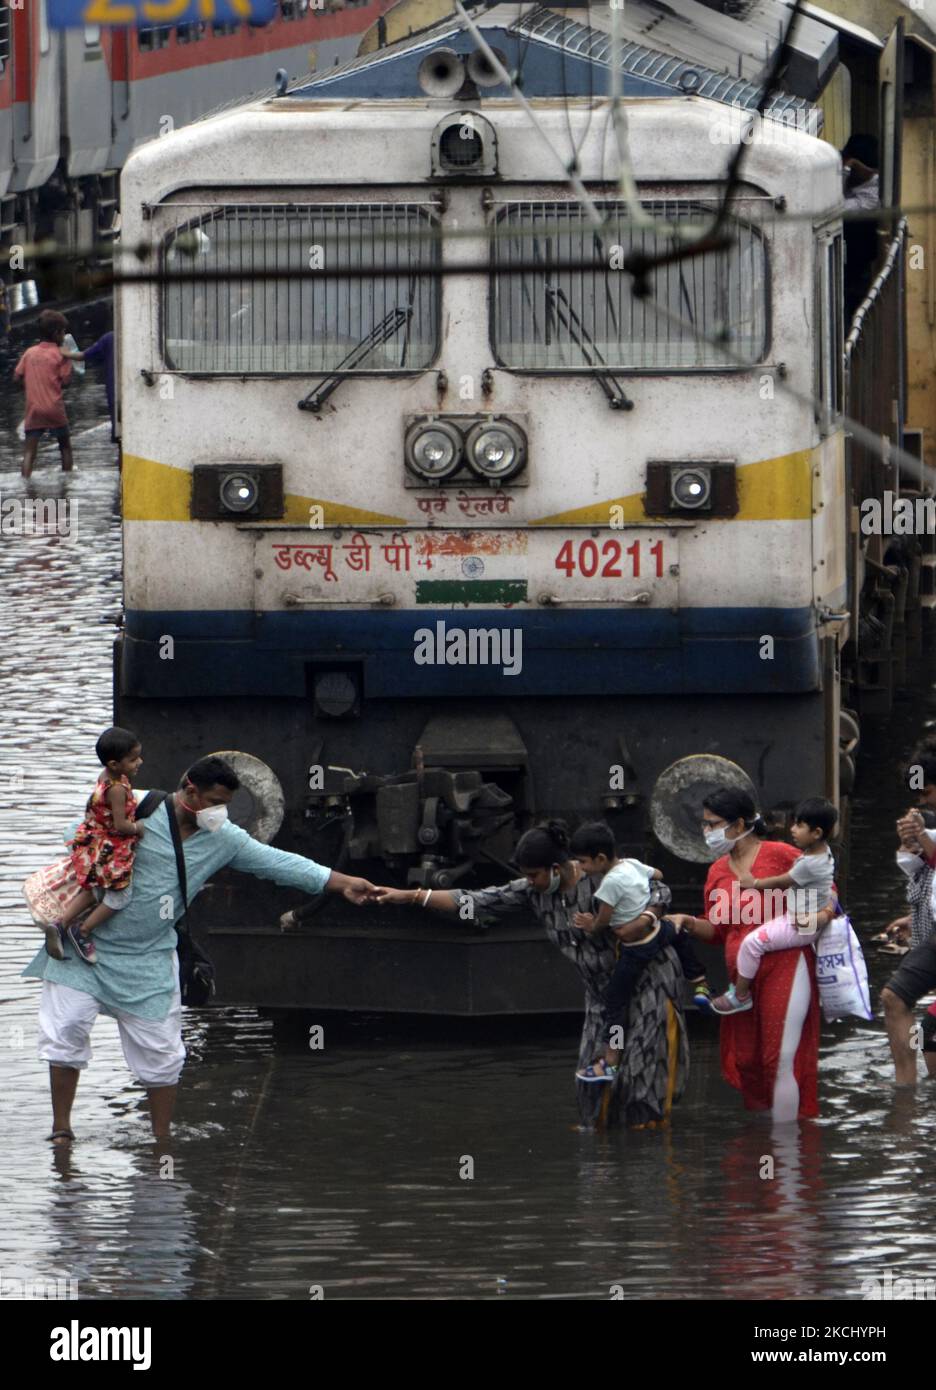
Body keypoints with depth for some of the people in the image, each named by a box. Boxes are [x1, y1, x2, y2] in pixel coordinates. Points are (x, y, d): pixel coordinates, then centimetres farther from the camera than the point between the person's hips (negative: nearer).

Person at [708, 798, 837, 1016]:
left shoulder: (809, 865, -27)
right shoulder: (823, 851, 2)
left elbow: (781, 882, -14)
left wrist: (754, 883, 0)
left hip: (799, 928, -10)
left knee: (752, 942, -14)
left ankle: (741, 995, -4)